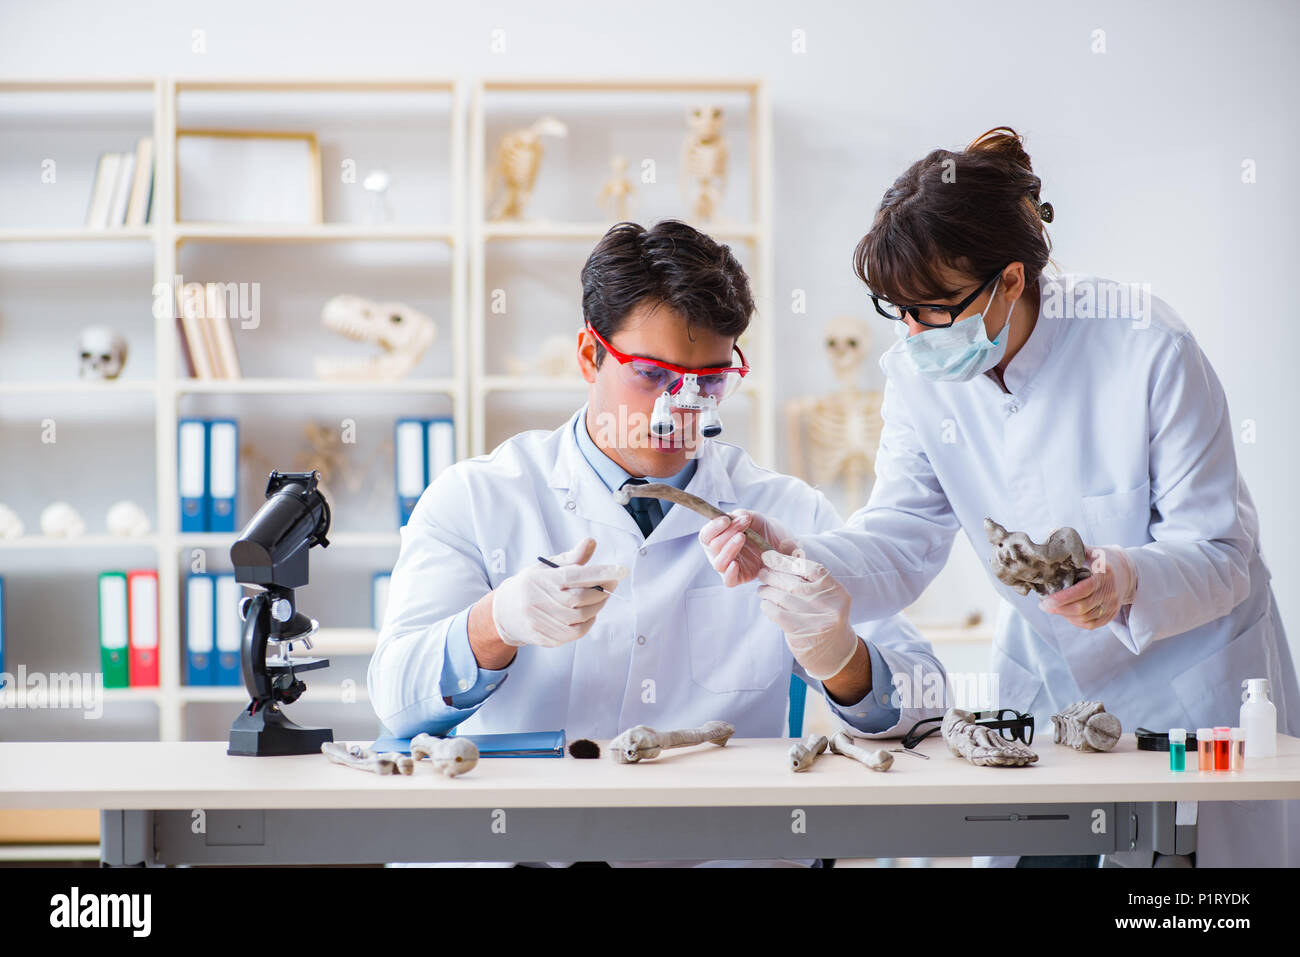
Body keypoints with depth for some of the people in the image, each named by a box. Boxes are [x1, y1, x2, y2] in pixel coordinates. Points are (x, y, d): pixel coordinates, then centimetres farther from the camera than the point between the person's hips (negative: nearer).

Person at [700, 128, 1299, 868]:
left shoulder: (1147, 348, -24)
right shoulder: (919, 371, -10)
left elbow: (1221, 552, -21)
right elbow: (903, 540, -13)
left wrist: (1128, 582, -43)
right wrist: (794, 563, -33)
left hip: (1194, 673, -3)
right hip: (1045, 685, 3)